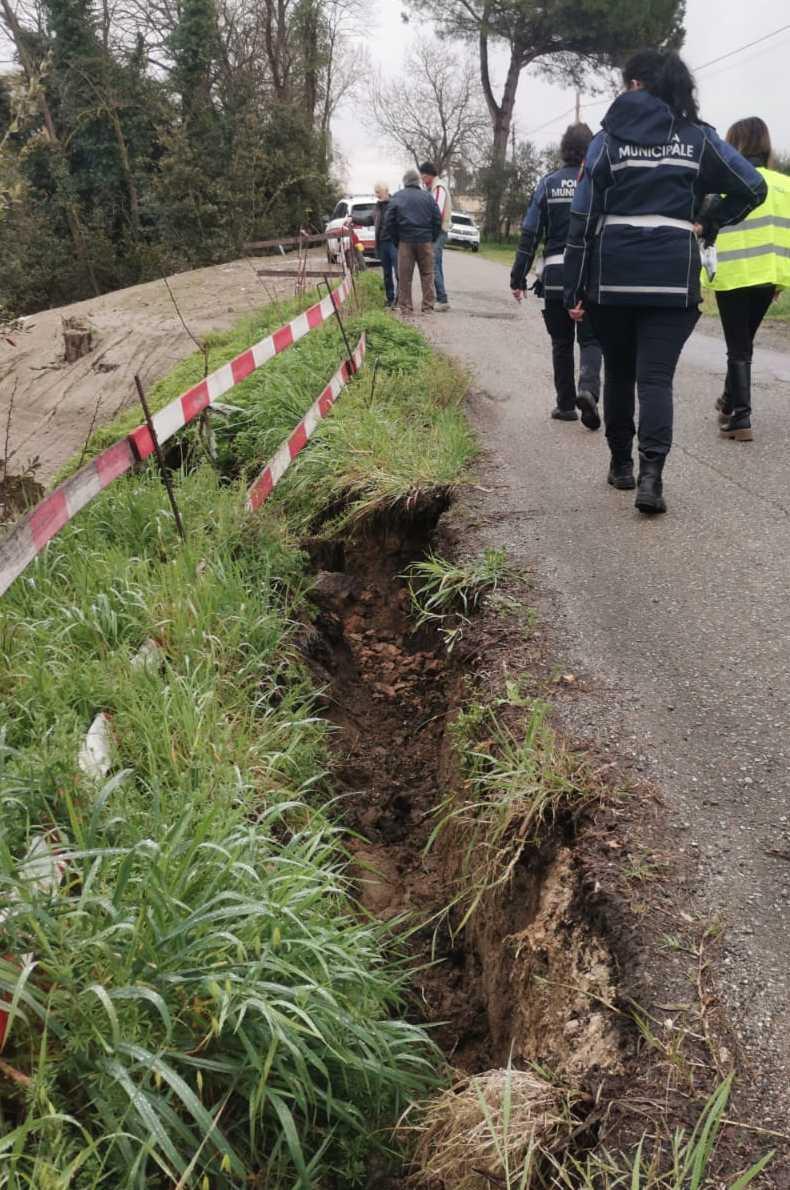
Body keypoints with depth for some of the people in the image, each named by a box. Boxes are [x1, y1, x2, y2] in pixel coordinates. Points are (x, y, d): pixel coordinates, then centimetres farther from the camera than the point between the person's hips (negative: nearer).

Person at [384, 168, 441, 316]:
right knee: (427, 274, 8)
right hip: (425, 241, 1)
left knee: (404, 276, 3)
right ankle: (428, 306, 5)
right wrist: (432, 239, 12)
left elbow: (389, 223, 1)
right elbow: (437, 221, 4)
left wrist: (396, 241, 9)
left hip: (405, 241, -1)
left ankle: (405, 307, 3)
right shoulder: (428, 197, 5)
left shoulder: (396, 197, 3)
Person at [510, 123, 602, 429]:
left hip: (555, 274, 1)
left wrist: (518, 278, 5)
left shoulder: (549, 183, 3)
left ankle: (566, 403, 16)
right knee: (590, 339, 5)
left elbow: (530, 234, 1)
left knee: (561, 342, 13)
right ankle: (589, 388, -21)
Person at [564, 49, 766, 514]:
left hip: (613, 275, 0)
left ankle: (621, 463, 24)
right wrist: (707, 223, 11)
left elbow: (583, 218, 1)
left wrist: (576, 289, 4)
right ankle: (651, 475, -17)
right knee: (657, 377, -2)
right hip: (673, 276, 0)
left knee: (619, 371, 15)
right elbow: (754, 187, 6)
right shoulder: (699, 138, 6)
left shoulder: (608, 139, 4)